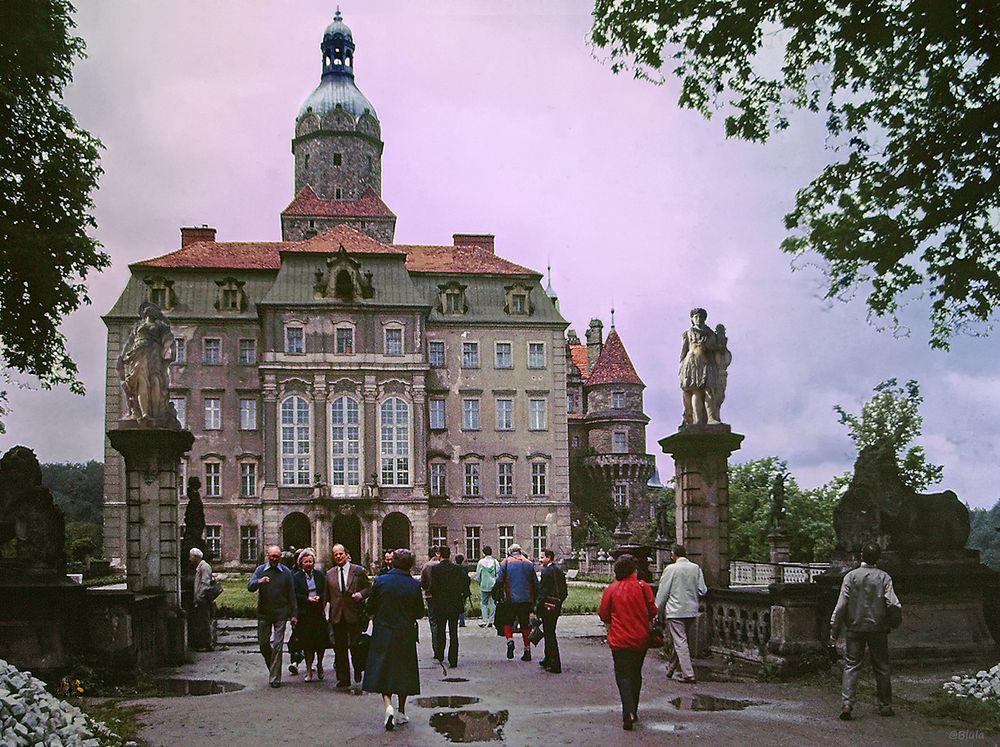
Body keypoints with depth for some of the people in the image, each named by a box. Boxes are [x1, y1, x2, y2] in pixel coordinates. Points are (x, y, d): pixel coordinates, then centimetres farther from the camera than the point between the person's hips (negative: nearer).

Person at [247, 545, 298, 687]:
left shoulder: (286, 572, 3)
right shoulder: (260, 570, 4)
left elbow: (291, 595, 6)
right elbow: (249, 586, -8)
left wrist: (294, 614, 2)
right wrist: (259, 582, -29)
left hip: (280, 613, -1)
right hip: (264, 614, 2)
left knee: (277, 646, -5)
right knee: (263, 643, 7)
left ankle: (275, 678, -2)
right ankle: (272, 666, 33)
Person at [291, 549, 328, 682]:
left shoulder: (320, 575, 8)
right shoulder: (296, 577, 1)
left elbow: (325, 592, 8)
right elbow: (295, 595, -3)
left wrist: (319, 598, -10)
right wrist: (307, 599, -14)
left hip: (319, 612, 2)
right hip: (304, 614, -2)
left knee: (321, 640, 0)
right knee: (307, 642, 0)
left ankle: (319, 665, 22)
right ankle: (309, 670, 9)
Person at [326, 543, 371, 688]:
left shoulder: (359, 571, 2)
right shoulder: (329, 574, 11)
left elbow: (368, 587, 6)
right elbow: (327, 595, 14)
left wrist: (361, 594, -14)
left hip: (355, 615, -3)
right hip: (337, 616, 3)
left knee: (355, 646, -4)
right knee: (340, 648, 5)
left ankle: (358, 670, 22)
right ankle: (343, 678, 13)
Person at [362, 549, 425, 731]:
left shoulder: (380, 581, -9)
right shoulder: (414, 585, -8)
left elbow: (370, 608, -2)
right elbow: (420, 613, -1)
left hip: (383, 634, 0)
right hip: (406, 635, 1)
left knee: (383, 671, 8)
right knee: (403, 671, 13)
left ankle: (388, 705, -14)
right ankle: (401, 712, 20)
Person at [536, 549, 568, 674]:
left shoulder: (546, 571, -16)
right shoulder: (559, 570, 11)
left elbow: (543, 592, -18)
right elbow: (565, 592, 14)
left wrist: (538, 608, -13)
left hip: (548, 606, -9)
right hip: (557, 606, 9)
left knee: (549, 634, -3)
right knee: (550, 633, 20)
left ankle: (555, 665, -2)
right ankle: (548, 660, 31)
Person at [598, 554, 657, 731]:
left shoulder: (611, 590, -5)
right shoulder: (642, 587, -5)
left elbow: (603, 615, 0)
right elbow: (652, 611, -3)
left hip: (619, 640, -2)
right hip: (641, 639, 2)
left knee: (623, 676, -2)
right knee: (636, 675, 18)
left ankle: (628, 713, -21)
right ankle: (633, 711, 26)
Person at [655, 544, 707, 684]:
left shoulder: (670, 569, -10)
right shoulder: (696, 568, 2)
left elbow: (662, 592, -7)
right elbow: (702, 590, 2)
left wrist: (657, 609, 2)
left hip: (675, 611, -5)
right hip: (692, 611, 5)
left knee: (680, 642, -3)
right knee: (681, 641, 17)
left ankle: (688, 674, -8)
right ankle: (671, 668, 30)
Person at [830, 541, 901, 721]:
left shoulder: (851, 576, -4)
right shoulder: (884, 577, -4)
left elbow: (841, 606, -5)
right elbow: (893, 603, -12)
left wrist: (834, 630, 1)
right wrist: (899, 612, 12)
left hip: (855, 628, 0)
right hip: (878, 628, 0)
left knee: (851, 666, 1)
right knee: (881, 667, 12)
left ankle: (847, 703, -13)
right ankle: (885, 706, 19)